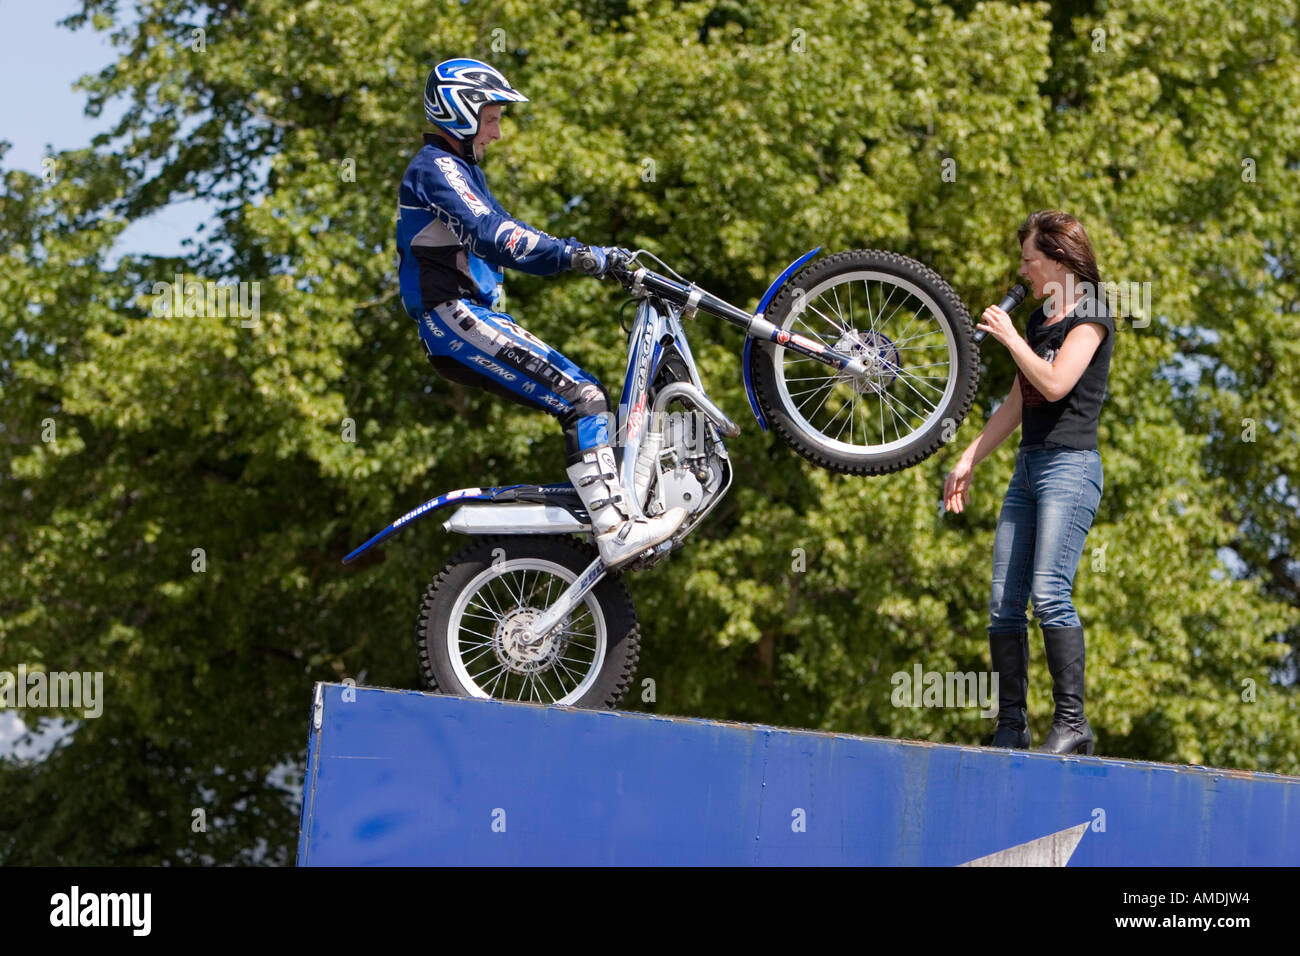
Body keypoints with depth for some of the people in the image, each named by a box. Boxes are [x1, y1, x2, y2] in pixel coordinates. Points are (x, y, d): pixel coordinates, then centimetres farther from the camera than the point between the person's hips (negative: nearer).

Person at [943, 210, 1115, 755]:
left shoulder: (1091, 315, -4)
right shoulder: (1039, 318, 20)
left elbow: (1055, 382, -18)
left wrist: (1009, 337, -6)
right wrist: (969, 460, 23)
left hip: (1070, 465, -8)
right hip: (1028, 466, 8)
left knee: (1049, 592, -20)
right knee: (1003, 602, 1)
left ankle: (1072, 721, -18)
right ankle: (1011, 727, 2)